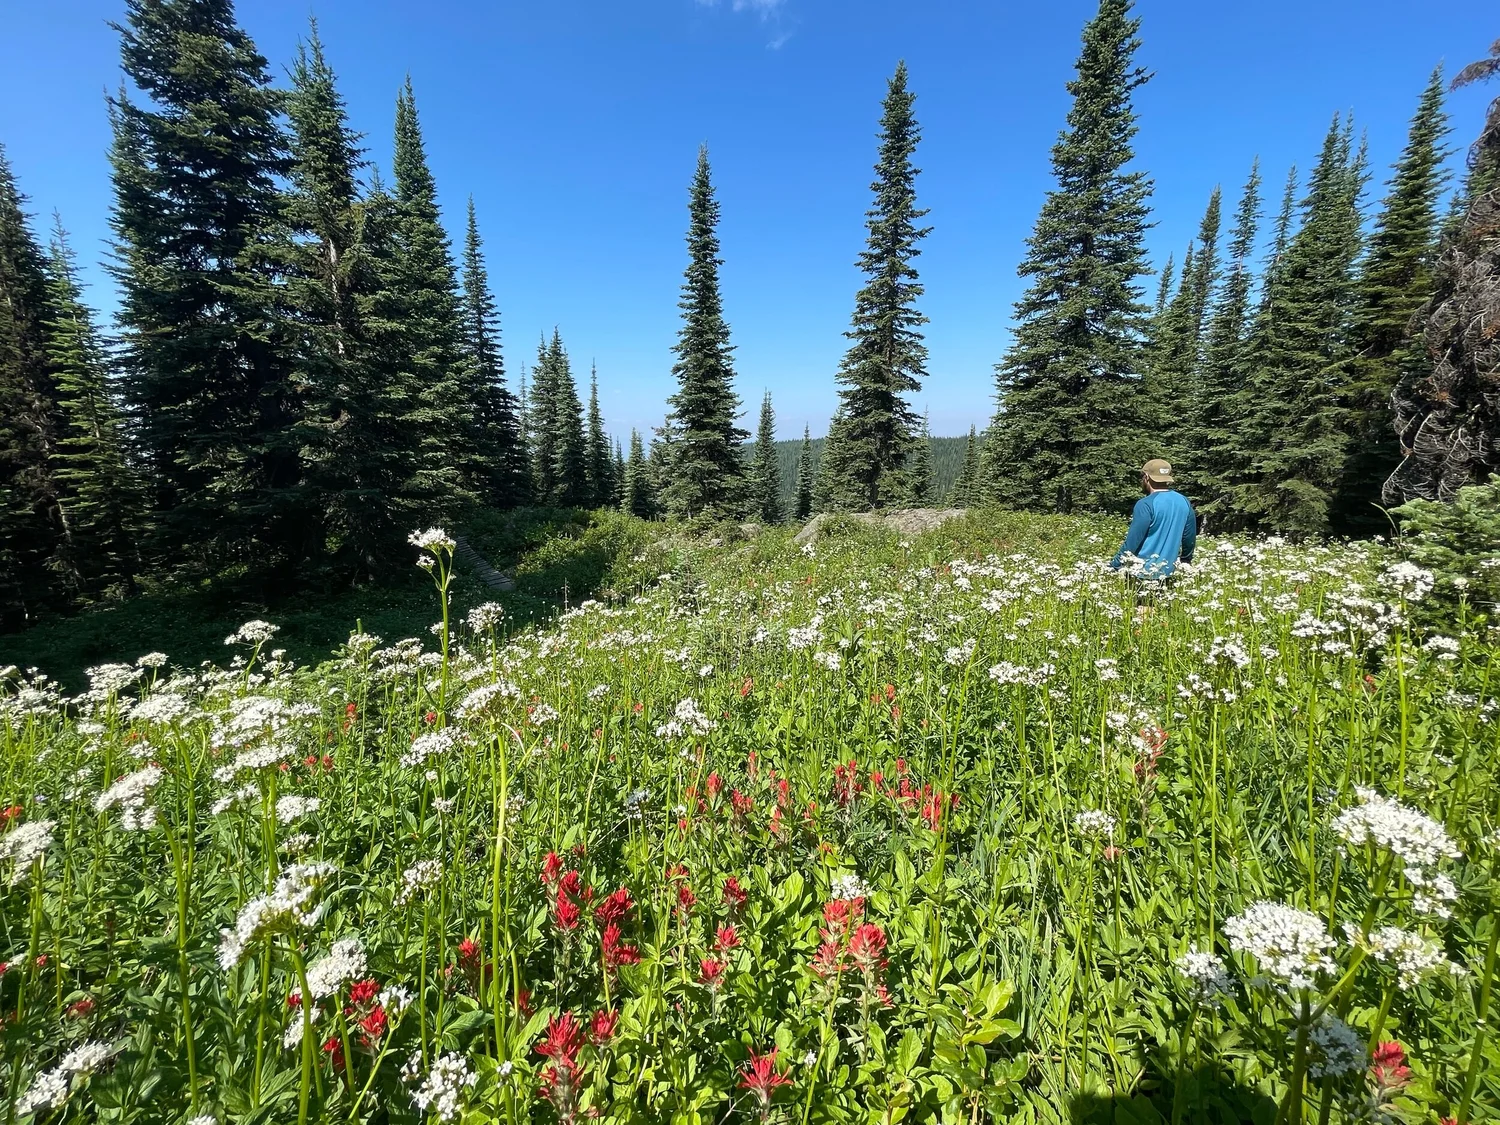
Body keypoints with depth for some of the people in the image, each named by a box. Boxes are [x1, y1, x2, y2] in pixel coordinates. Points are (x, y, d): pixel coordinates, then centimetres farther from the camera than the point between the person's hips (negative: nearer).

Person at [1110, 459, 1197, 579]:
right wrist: (1184, 563, 27)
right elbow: (1190, 539, 13)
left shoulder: (1146, 504, -17)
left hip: (1142, 572, -7)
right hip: (1167, 572, 7)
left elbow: (1132, 542, -18)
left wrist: (1113, 566, -10)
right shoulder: (1184, 502, 5)